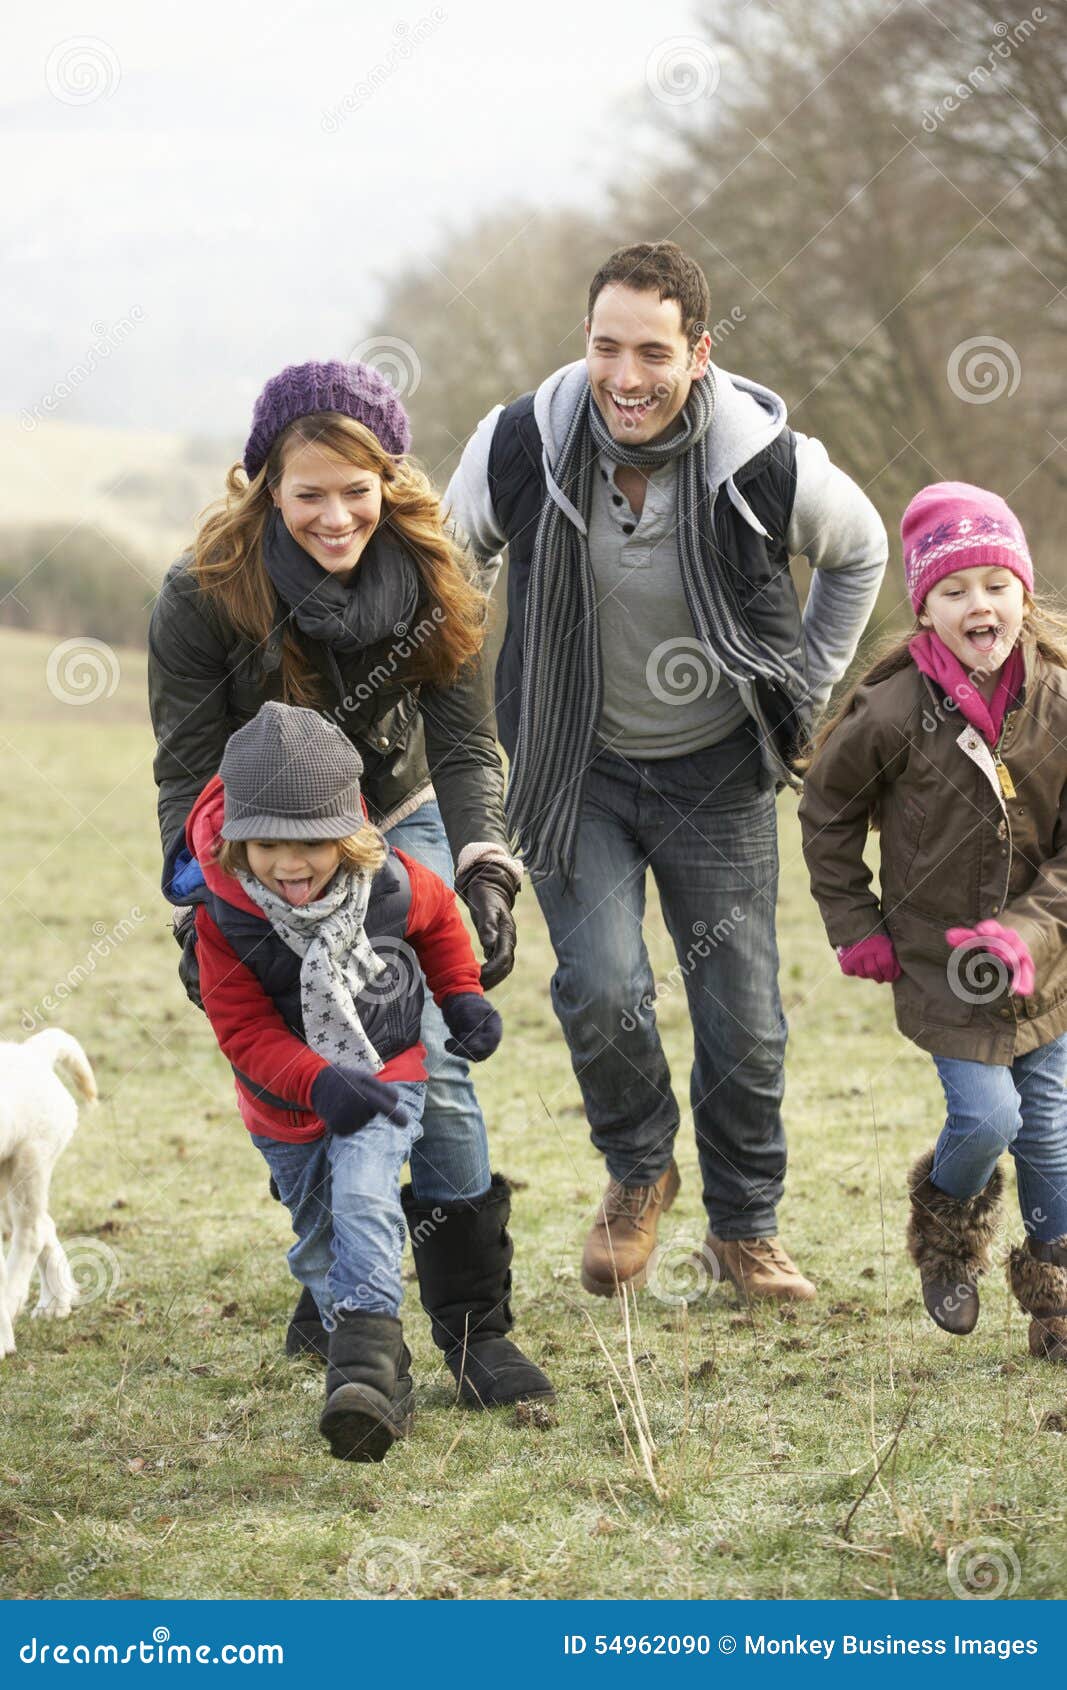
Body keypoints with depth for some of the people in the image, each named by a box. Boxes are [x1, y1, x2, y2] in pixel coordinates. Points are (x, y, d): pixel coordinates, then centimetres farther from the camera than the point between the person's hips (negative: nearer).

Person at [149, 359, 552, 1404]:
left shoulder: (428, 576, -16)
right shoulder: (205, 596, -23)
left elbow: (466, 746, -12)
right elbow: (188, 770, -16)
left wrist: (484, 874, -26)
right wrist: (203, 905, -26)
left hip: (396, 830, 1)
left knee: (427, 1060, -12)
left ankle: (473, 1325, -8)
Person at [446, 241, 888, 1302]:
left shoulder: (769, 464, -18)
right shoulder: (520, 448, -17)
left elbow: (859, 553, 6)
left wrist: (802, 692, 6)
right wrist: (469, 717, 6)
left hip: (718, 773, 1)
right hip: (575, 770, 0)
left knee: (743, 1022, 4)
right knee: (601, 990, -18)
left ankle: (744, 1226, 28)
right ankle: (638, 1174, 12)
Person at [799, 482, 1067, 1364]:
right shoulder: (892, 713, -15)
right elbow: (827, 811, 2)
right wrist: (855, 926, 1)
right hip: (937, 957, -3)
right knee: (986, 1115, -12)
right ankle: (946, 1223, 22)